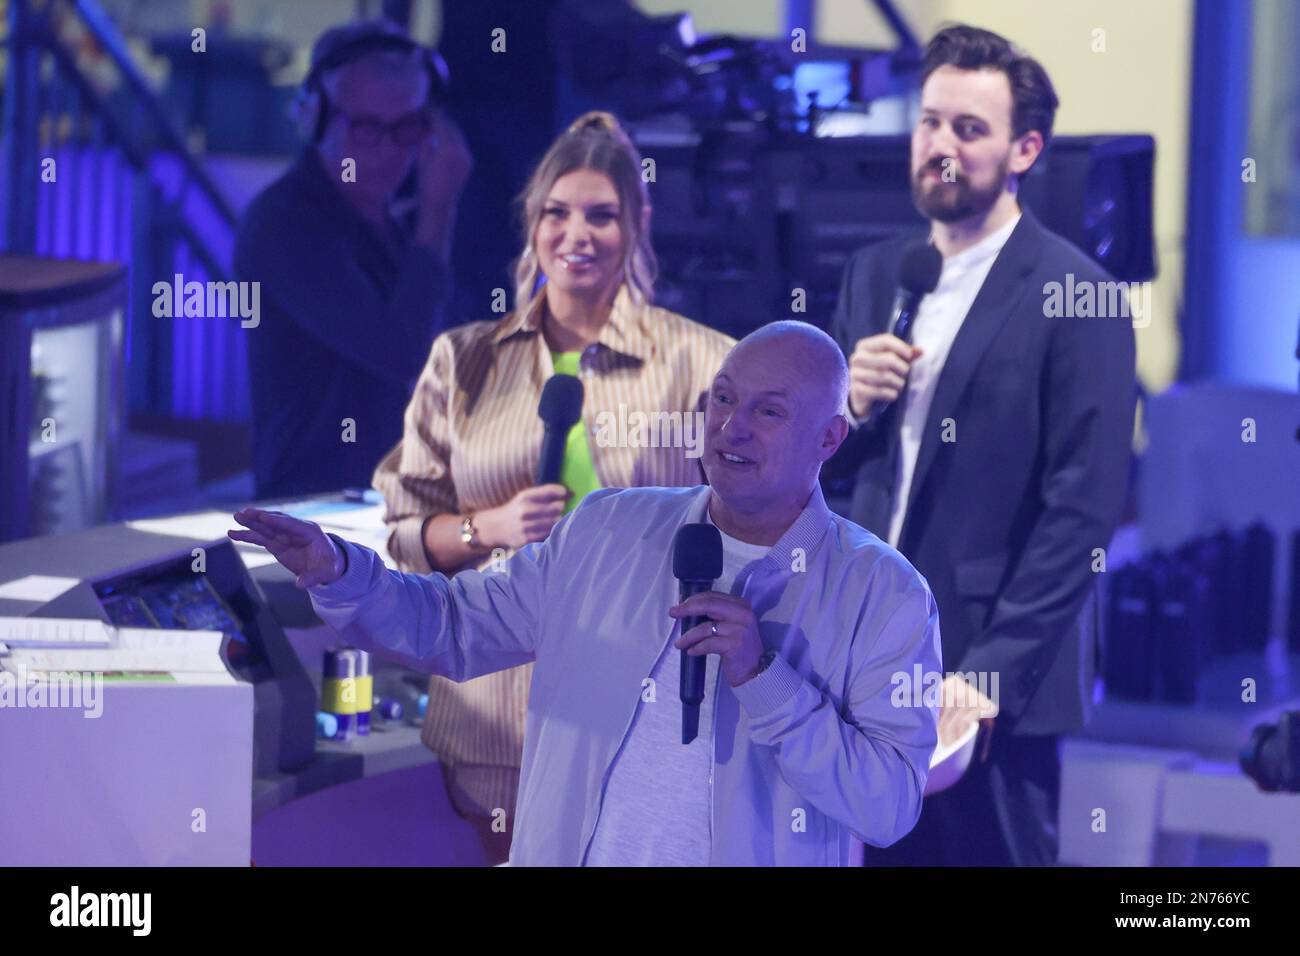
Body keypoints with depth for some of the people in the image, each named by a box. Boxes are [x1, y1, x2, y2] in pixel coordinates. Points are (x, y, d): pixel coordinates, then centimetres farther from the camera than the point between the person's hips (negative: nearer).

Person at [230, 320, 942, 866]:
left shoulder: (884, 593, -6)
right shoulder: (607, 530, 6)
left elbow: (890, 807, -13)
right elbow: (457, 626, 13)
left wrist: (762, 679, -22)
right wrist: (339, 573, -4)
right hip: (568, 851, 3)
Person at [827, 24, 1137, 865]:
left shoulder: (1076, 298, -9)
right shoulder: (875, 275, 11)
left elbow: (1083, 514, -13)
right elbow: (820, 464, 16)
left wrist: (991, 673, -18)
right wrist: (847, 404, -6)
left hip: (996, 679, -5)